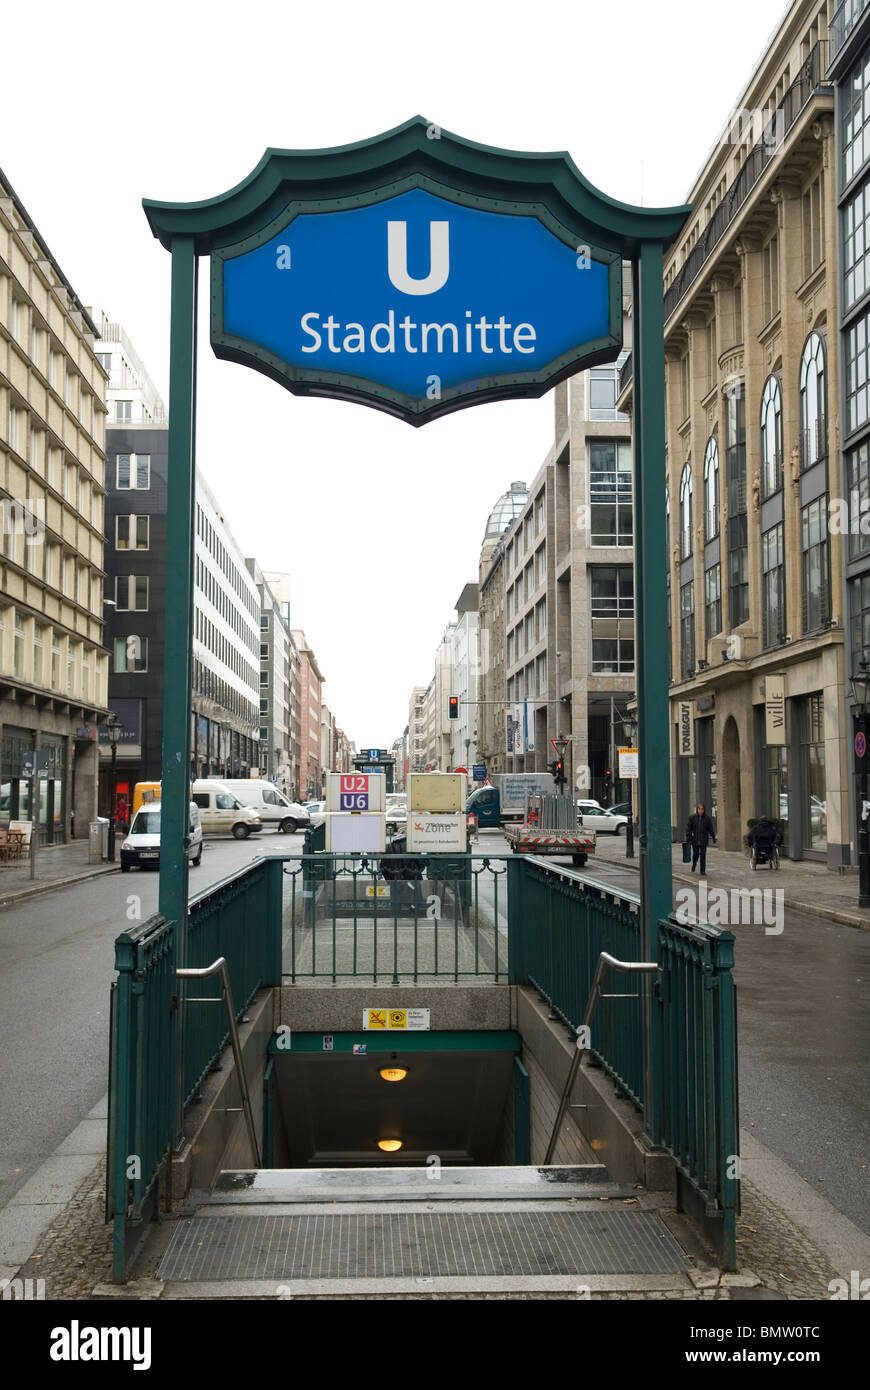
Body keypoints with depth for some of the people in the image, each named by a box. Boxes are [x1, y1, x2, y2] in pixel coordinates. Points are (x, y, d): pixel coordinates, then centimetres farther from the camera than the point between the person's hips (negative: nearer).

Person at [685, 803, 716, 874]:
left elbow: (711, 829, 8)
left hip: (703, 841, 0)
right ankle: (694, 864, 37)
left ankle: (703, 870, 2)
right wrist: (687, 839, -9)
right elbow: (688, 829, -3)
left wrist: (714, 838, 13)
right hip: (695, 841, 0)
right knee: (695, 855, 5)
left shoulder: (707, 818, 0)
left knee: (703, 856, -4)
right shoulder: (692, 818, -3)